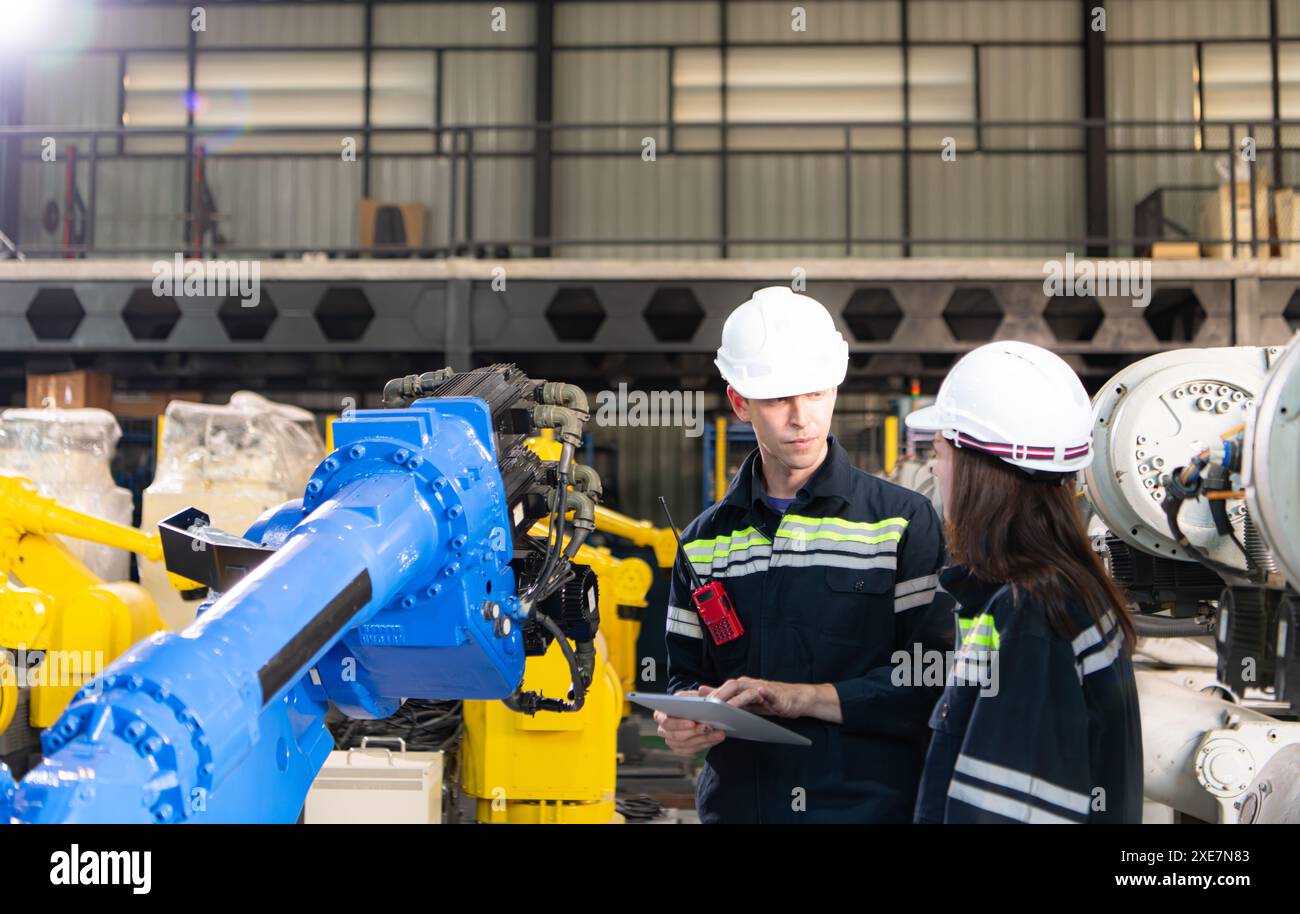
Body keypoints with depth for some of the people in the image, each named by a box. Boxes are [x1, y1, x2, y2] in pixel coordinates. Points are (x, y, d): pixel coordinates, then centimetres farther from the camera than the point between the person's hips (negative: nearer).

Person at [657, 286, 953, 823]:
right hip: (736, 803, 3)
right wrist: (681, 723, -10)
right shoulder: (705, 540, 8)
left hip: (871, 804, -3)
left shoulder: (903, 522, -3)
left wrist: (805, 697, -17)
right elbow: (685, 674, 11)